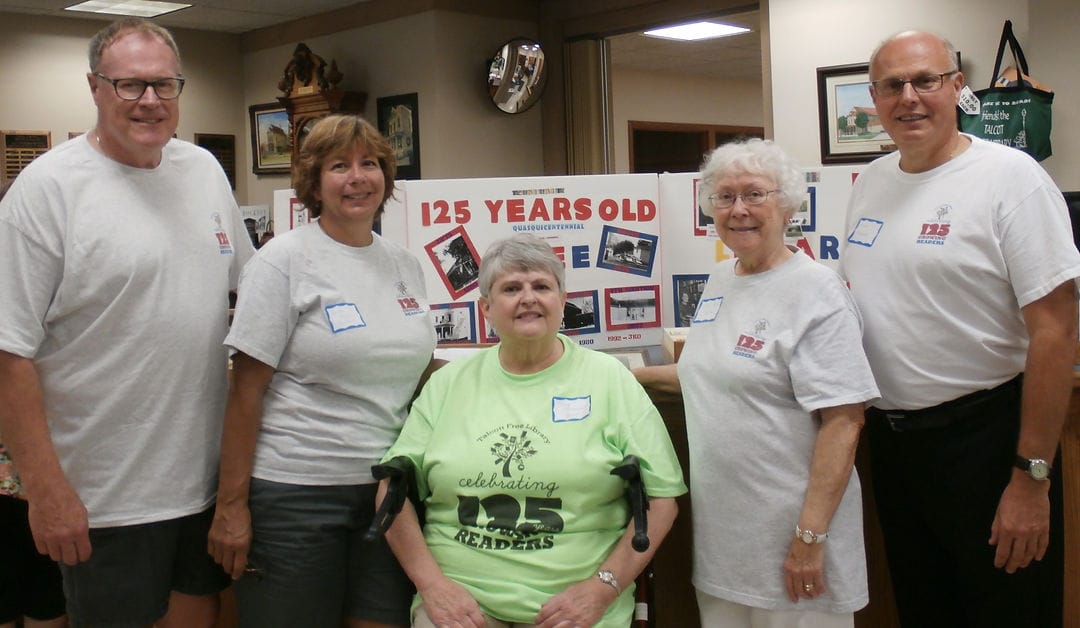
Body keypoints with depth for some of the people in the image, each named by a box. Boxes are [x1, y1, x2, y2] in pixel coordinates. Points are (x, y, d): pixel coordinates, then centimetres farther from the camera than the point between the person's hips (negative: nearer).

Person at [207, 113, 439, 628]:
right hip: (295, 490, -5)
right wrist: (231, 504, -11)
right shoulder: (283, 261, -6)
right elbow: (246, 390, -9)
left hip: (388, 489, 5)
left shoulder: (406, 264, 10)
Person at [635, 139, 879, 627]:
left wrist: (811, 537, -21)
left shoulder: (814, 291, -14)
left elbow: (843, 421, -19)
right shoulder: (719, 279, 9)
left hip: (788, 535, -7)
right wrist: (633, 375, 21)